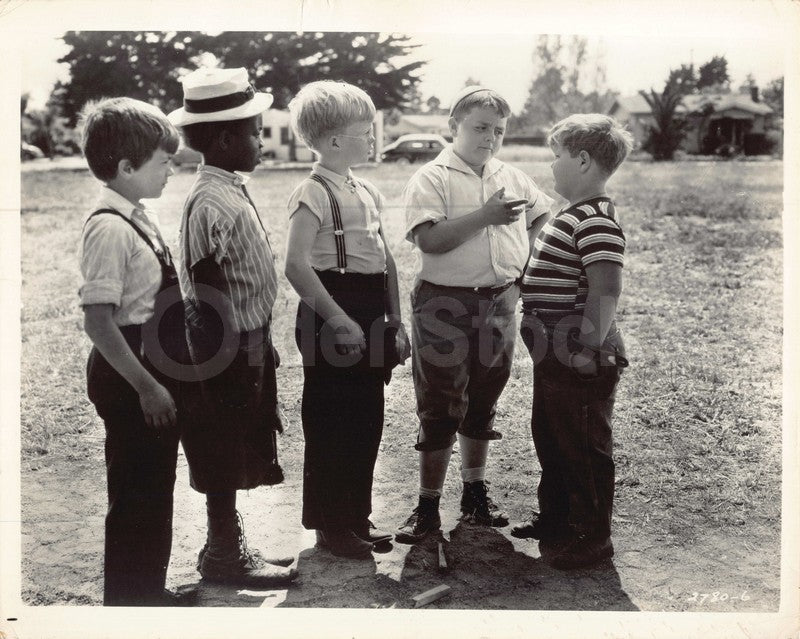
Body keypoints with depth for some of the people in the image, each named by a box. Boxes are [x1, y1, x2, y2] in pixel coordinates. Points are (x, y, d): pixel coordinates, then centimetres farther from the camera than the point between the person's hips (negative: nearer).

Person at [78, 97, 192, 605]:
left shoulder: (141, 218, 7)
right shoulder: (109, 229, -20)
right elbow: (99, 322, -23)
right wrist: (146, 386, -21)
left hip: (156, 367, 9)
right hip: (129, 373, -9)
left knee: (157, 487, 19)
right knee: (134, 494, 4)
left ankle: (150, 589, 35)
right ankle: (128, 599, 20)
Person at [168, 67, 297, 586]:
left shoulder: (233, 193, 9)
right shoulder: (212, 204, -20)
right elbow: (207, 292, -21)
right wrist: (237, 360, -19)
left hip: (250, 344, 9)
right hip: (230, 353, -9)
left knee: (237, 460, 19)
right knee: (224, 460, 5)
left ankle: (230, 545, 32)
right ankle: (224, 556, 18)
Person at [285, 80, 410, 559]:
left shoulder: (366, 191, 13)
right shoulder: (314, 193, -12)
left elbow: (386, 260, 16)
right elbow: (297, 265, -20)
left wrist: (395, 321, 14)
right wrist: (338, 319, -22)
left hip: (371, 313, 8)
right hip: (332, 311, -8)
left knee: (367, 419, 13)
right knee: (330, 423, 2)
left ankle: (357, 517, 26)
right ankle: (330, 525, 14)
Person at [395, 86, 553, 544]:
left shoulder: (514, 178, 9)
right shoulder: (432, 179, -7)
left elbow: (544, 217, 21)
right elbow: (429, 239, -20)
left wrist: (525, 263, 5)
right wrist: (485, 216, -24)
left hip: (500, 304, 5)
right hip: (446, 304, -5)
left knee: (482, 403, 15)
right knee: (440, 407, -1)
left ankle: (476, 492, 28)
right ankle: (428, 506, 7)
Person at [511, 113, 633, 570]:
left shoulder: (597, 221, -20)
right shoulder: (573, 215, 13)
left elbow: (606, 291, -26)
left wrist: (587, 351, -25)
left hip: (580, 362, -10)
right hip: (554, 355, 10)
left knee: (585, 448, 3)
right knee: (551, 441, 22)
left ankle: (593, 537, 17)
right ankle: (555, 519, 38)